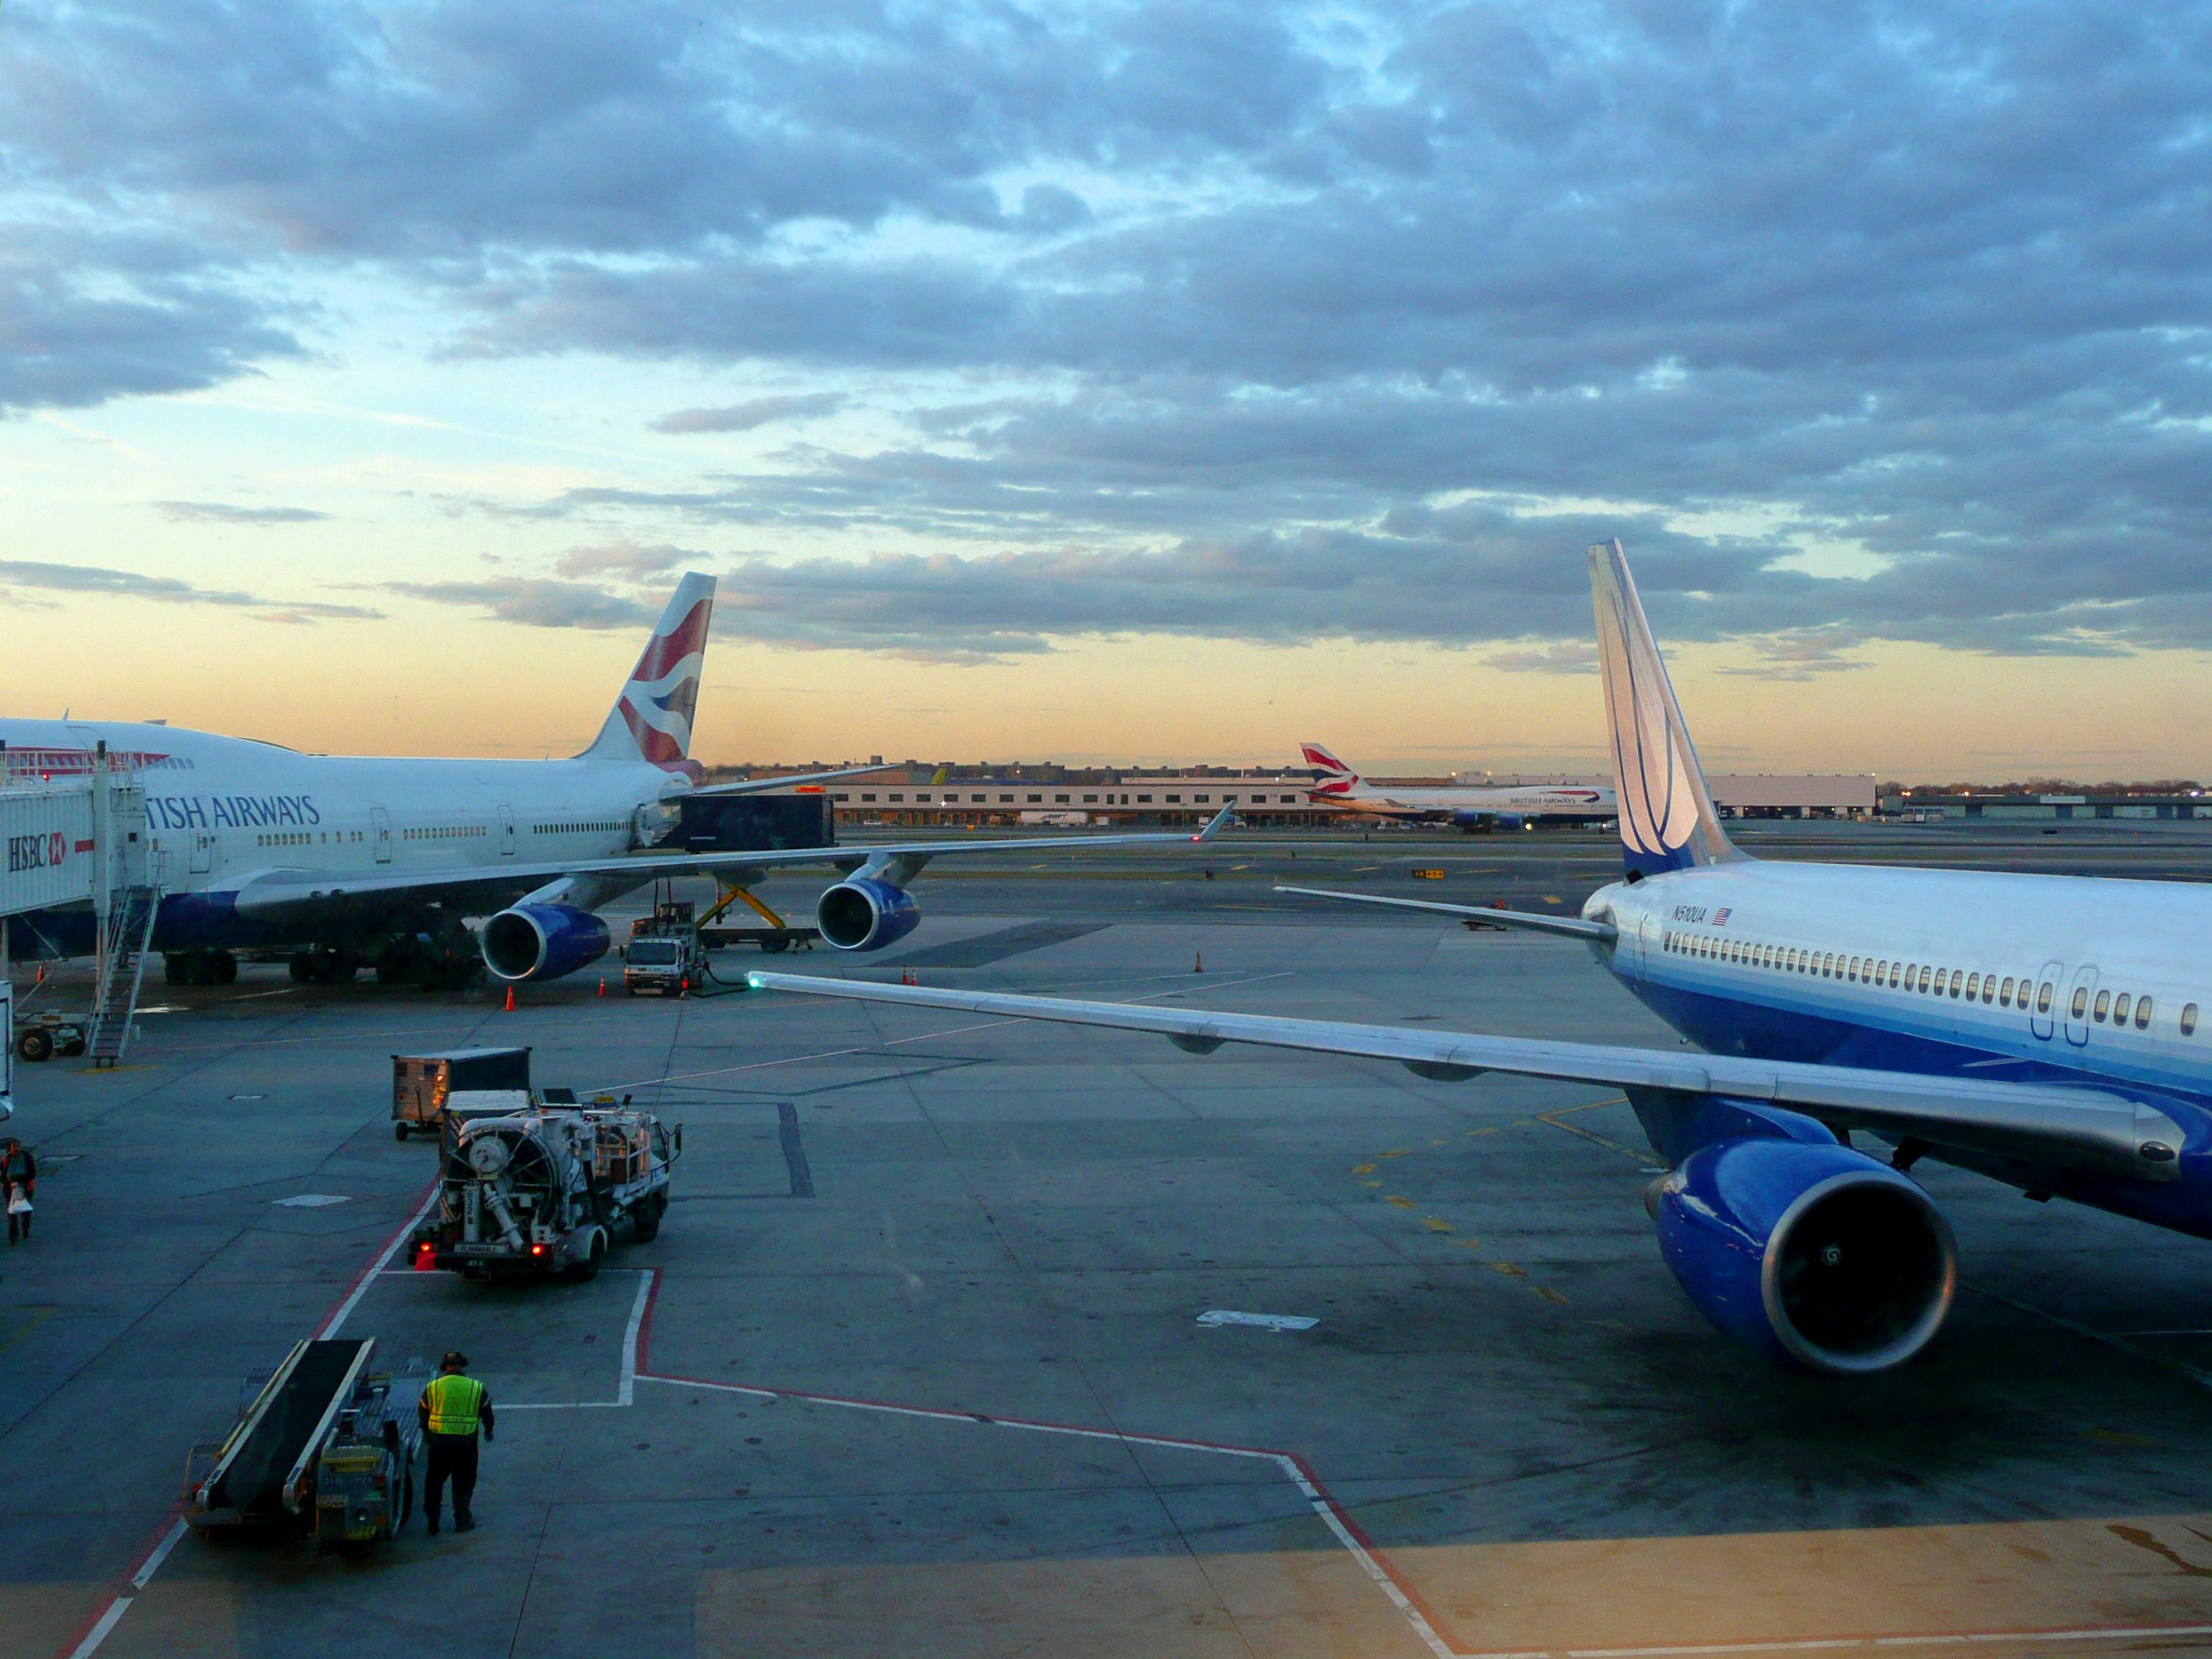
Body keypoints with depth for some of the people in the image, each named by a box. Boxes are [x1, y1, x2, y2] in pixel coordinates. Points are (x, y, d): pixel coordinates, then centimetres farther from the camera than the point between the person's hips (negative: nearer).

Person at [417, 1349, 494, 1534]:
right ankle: (462, 1521, 16)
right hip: (466, 1442, -1)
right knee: (464, 1482, 12)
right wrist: (488, 1430, 26)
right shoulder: (477, 1388, -3)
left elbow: (423, 1413, 10)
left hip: (438, 1441, 1)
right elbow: (486, 1412, 7)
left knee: (435, 1482, 15)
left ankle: (432, 1522, 18)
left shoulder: (433, 1388, -1)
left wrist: (426, 1432, 28)